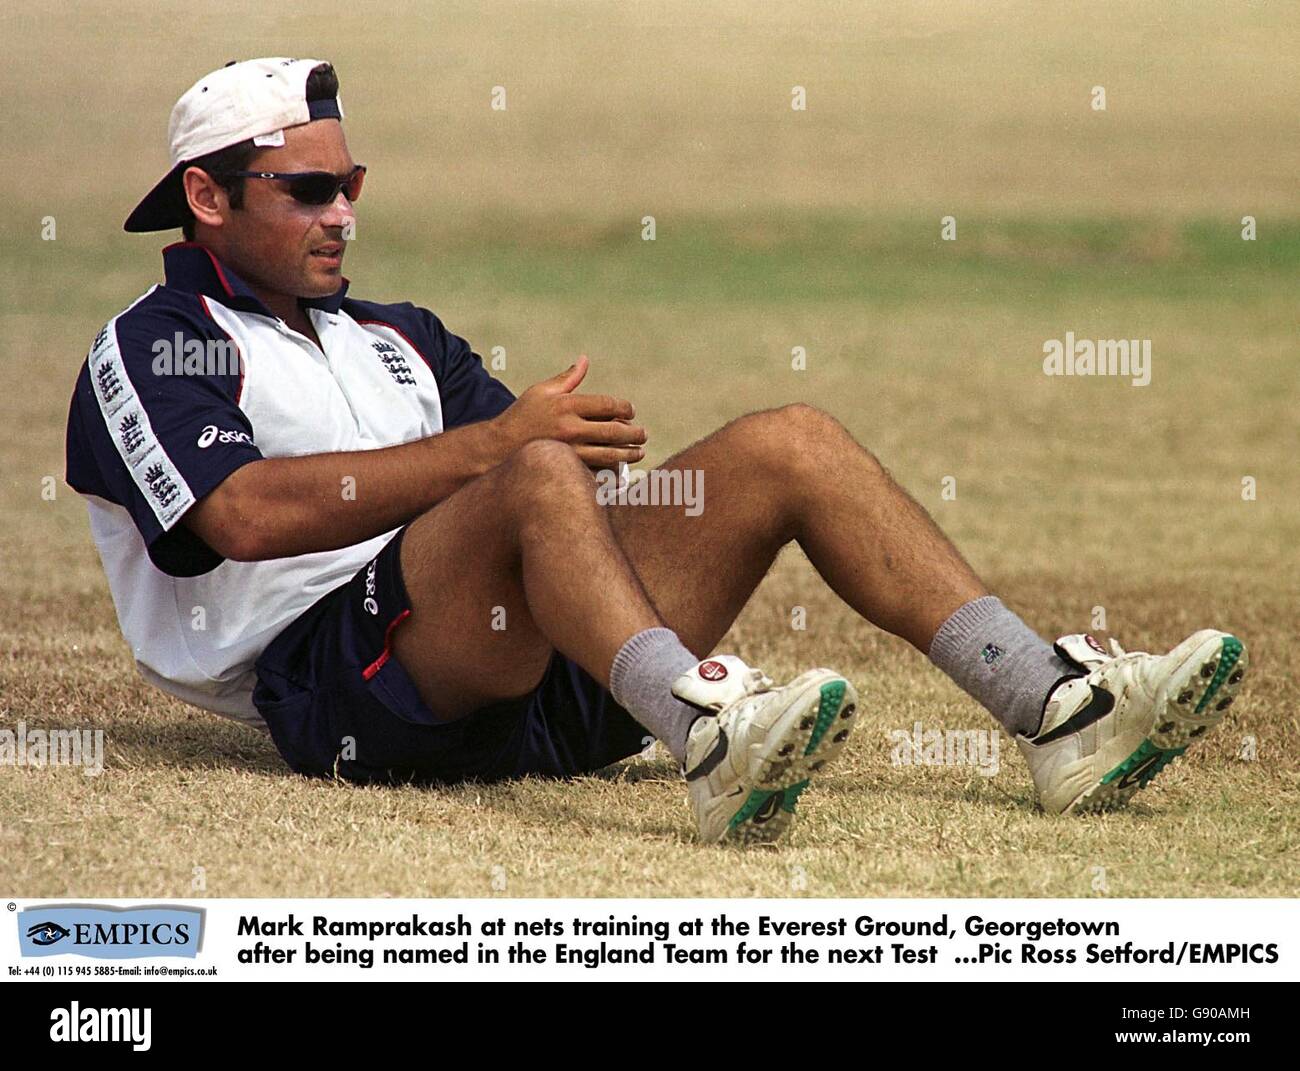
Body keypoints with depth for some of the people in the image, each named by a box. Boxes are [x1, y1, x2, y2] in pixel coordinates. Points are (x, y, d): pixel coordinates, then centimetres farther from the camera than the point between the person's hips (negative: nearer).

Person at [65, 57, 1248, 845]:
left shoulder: (395, 336, 32)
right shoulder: (151, 348, 7)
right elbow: (248, 513, -13)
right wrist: (494, 444, -17)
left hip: (543, 680, 7)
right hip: (336, 673, -7)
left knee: (789, 444, -4)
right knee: (538, 480, -35)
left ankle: (1059, 711, -17)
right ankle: (711, 739, -62)